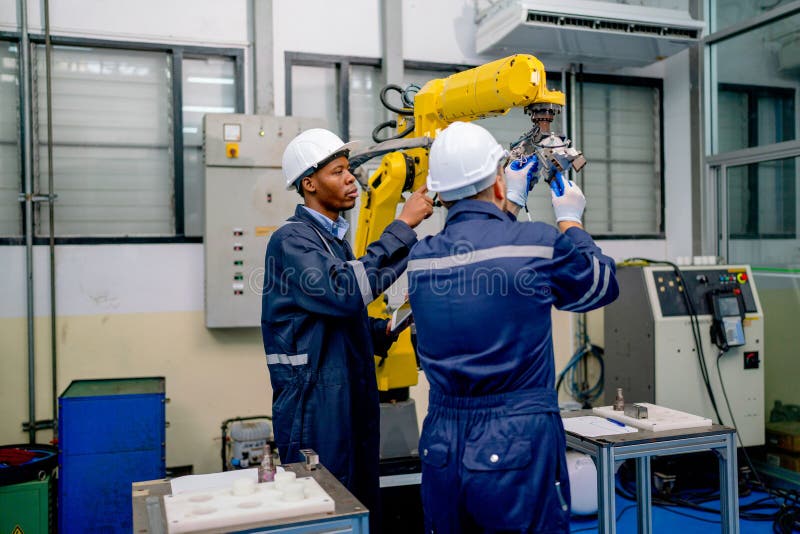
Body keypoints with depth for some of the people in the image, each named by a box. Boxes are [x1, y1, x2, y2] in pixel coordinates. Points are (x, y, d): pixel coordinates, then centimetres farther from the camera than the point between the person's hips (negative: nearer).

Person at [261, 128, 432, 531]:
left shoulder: (334, 237, 15)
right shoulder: (292, 239, -13)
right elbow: (344, 292, -29)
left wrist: (382, 331, 4)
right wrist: (402, 226, -25)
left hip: (354, 402, 9)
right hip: (314, 406, -9)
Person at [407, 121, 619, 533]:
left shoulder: (420, 256, 0)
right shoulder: (541, 244, -13)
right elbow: (601, 287, 7)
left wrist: (512, 203, 31)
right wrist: (570, 221, 20)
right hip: (518, 452, -4)